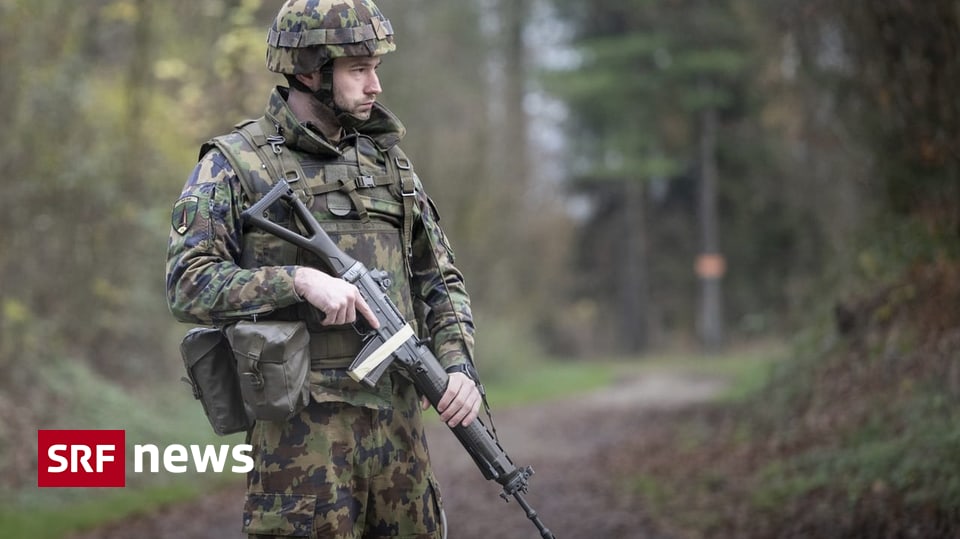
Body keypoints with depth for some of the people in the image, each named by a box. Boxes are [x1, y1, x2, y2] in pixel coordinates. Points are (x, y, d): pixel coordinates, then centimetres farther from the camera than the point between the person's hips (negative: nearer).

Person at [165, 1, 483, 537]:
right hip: (303, 427, -5)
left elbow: (441, 279, 16)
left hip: (397, 417, 5)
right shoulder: (235, 164, -3)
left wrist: (459, 364, -1)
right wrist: (300, 280, -23)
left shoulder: (388, 160, 14)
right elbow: (188, 284, -12)